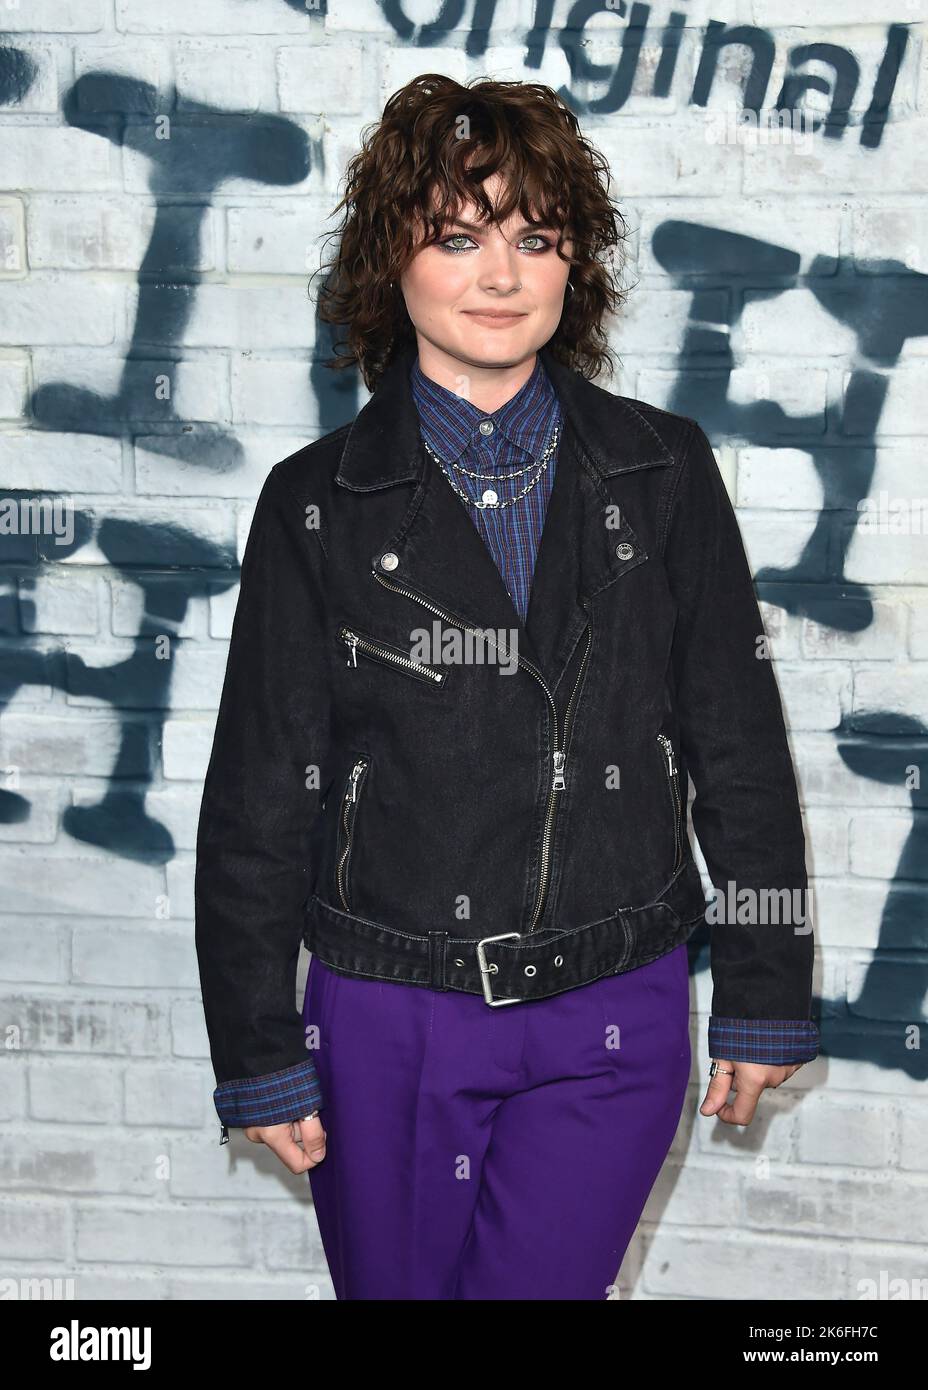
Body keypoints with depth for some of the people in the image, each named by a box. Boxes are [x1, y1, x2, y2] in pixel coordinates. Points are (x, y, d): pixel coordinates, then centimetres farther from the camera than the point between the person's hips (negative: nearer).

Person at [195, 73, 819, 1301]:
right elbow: (257, 799, 1)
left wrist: (764, 999, 5)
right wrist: (258, 1052, 1)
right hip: (384, 1026, 1)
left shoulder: (664, 473, 1)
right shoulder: (318, 503, -1)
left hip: (611, 1023, 0)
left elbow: (742, 749, 5)